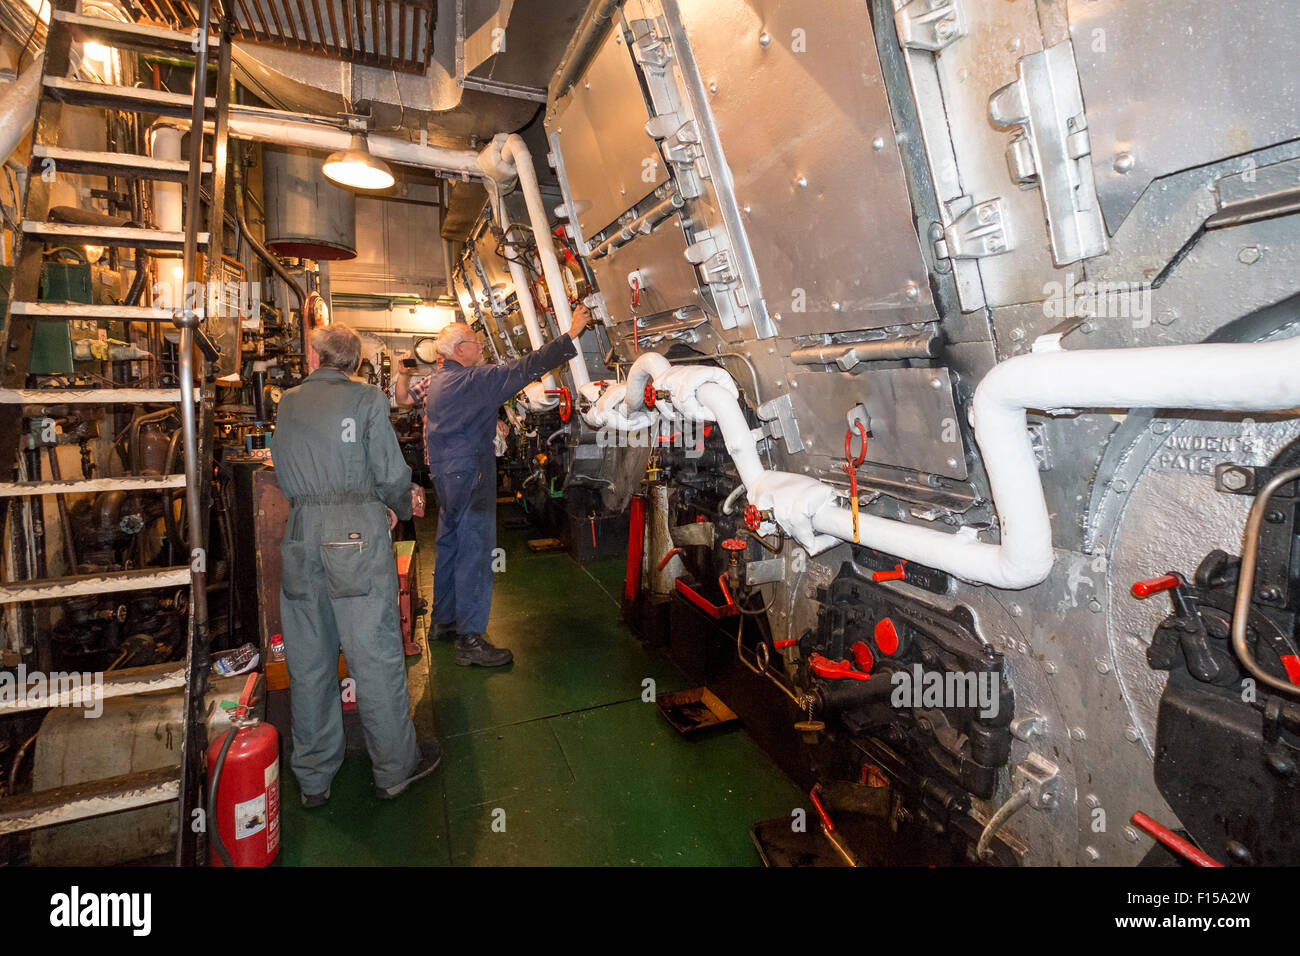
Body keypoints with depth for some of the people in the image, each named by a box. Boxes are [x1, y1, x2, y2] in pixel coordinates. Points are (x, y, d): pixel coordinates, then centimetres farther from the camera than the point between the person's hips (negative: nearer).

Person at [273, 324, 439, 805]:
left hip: (300, 531, 5)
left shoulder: (288, 402, 12)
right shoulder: (367, 399, -2)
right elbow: (391, 473, -6)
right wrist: (399, 508, 13)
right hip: (357, 532, -4)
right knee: (375, 653, 5)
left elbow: (285, 475, 15)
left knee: (308, 657, 14)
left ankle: (313, 776, 29)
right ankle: (395, 768, 20)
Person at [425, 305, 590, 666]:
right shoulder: (472, 380, -16)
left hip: (445, 474, 10)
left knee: (450, 547, 18)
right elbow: (524, 369, -21)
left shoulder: (435, 381, 12)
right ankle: (470, 640, -1)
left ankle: (444, 620, 31)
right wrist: (571, 334, -18)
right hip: (470, 476, -10)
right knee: (474, 554, -6)